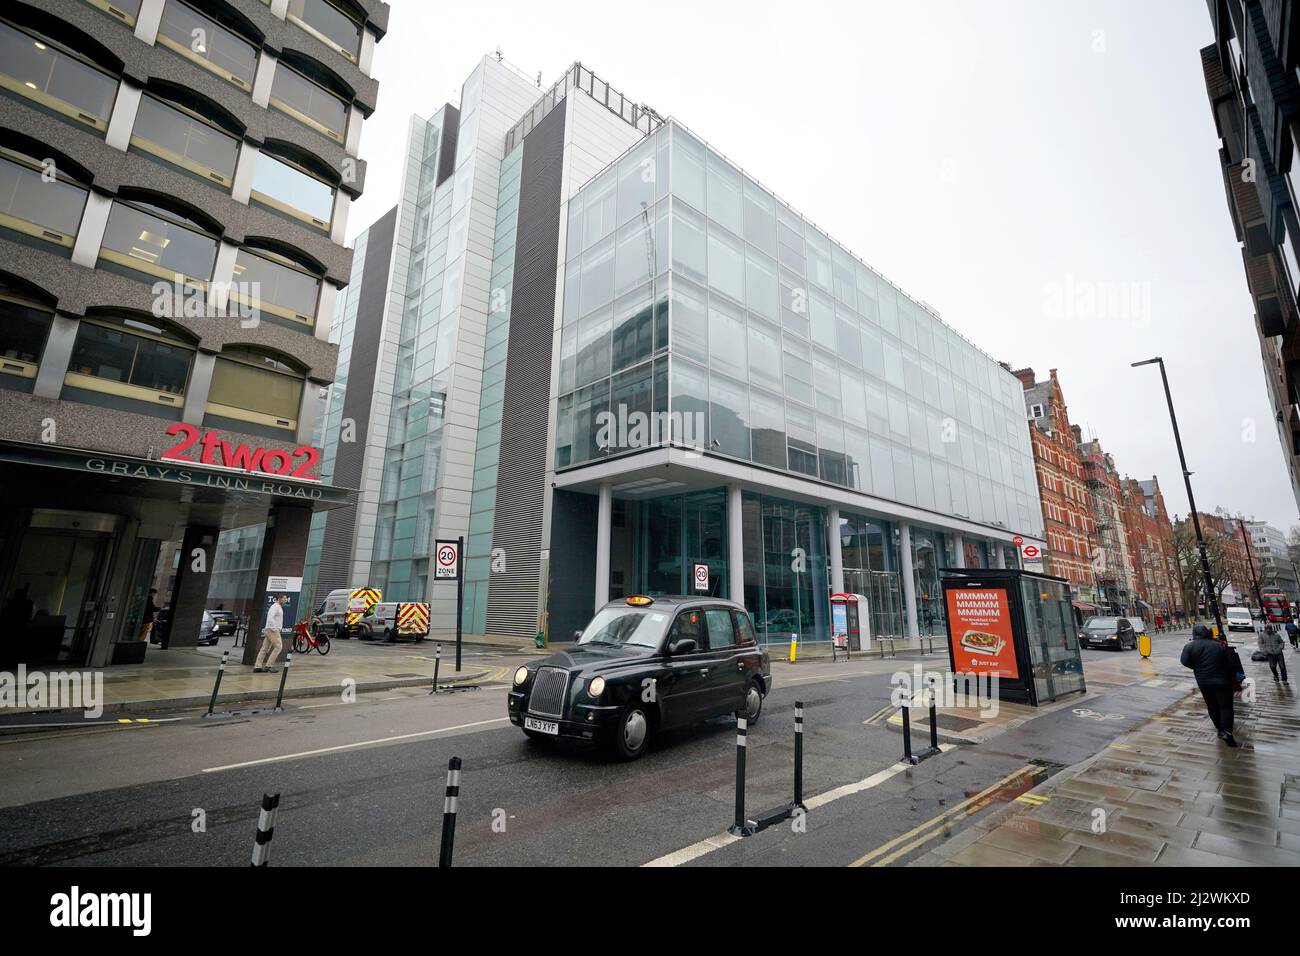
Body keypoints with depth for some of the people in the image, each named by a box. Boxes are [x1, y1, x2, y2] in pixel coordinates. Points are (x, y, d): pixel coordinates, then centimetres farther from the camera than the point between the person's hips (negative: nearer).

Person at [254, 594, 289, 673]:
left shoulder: (279, 607, 19)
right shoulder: (275, 606, -12)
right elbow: (270, 618, -23)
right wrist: (274, 628, -21)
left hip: (270, 630, 10)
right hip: (272, 630, -10)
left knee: (264, 649, 9)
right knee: (278, 646, -10)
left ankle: (257, 667, 10)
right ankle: (268, 666, -9)